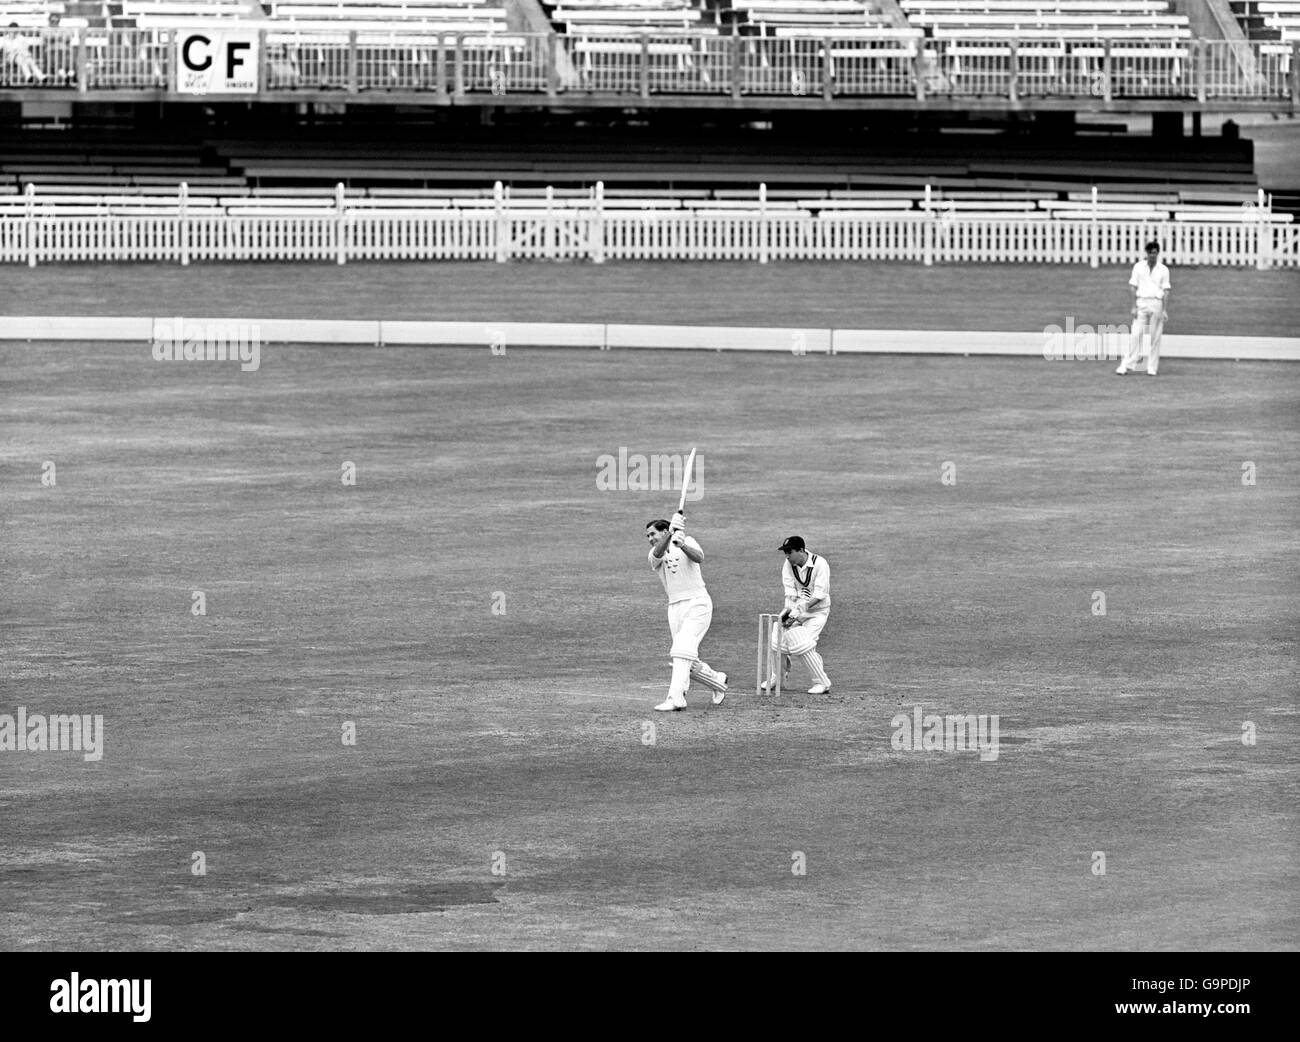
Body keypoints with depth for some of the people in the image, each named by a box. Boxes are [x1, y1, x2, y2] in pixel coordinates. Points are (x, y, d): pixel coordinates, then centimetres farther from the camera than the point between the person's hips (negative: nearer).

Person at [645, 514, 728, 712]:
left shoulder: (687, 542, 2)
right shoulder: (654, 555, 9)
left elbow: (699, 558, -19)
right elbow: (658, 553, -16)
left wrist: (682, 545, -39)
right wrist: (671, 534, -35)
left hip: (697, 604, -5)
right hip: (675, 606, 6)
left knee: (683, 649, -21)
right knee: (689, 663, 7)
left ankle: (675, 697, -27)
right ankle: (718, 681, 31)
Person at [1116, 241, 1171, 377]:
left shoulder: (1163, 270, 4)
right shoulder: (1138, 267, 6)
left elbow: (1166, 291, 2)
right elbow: (1134, 288, 5)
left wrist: (1165, 310, -5)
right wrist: (1134, 307, -3)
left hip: (1157, 303, 0)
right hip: (1142, 303, 0)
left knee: (1155, 337, 0)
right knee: (1135, 335, -8)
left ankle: (1152, 367, 5)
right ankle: (1126, 365, -10)